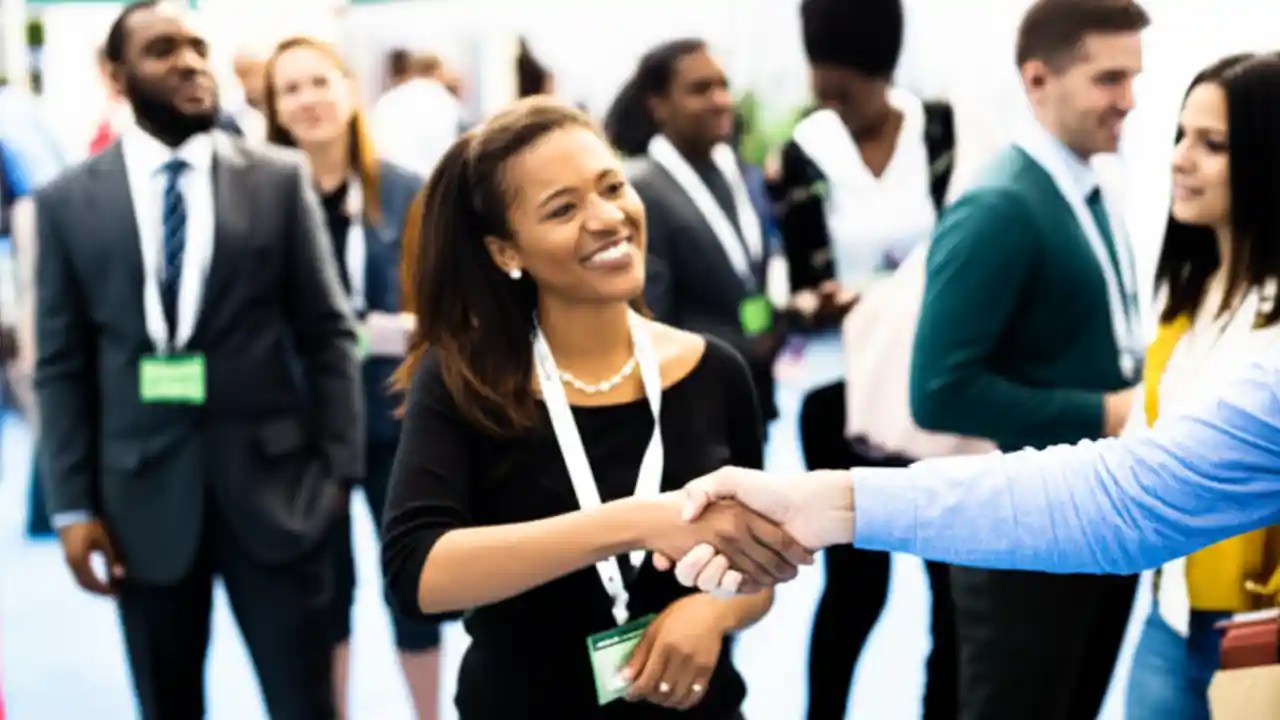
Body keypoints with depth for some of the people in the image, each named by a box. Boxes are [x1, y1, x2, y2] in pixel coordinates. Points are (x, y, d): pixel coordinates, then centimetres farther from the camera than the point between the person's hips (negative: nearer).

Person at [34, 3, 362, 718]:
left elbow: (329, 332, 3)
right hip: (142, 492, 1)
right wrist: (73, 505, -2)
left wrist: (337, 466, -4)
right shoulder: (69, 202, 3)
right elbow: (62, 365, 3)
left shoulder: (280, 180, 3)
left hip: (270, 482, 0)